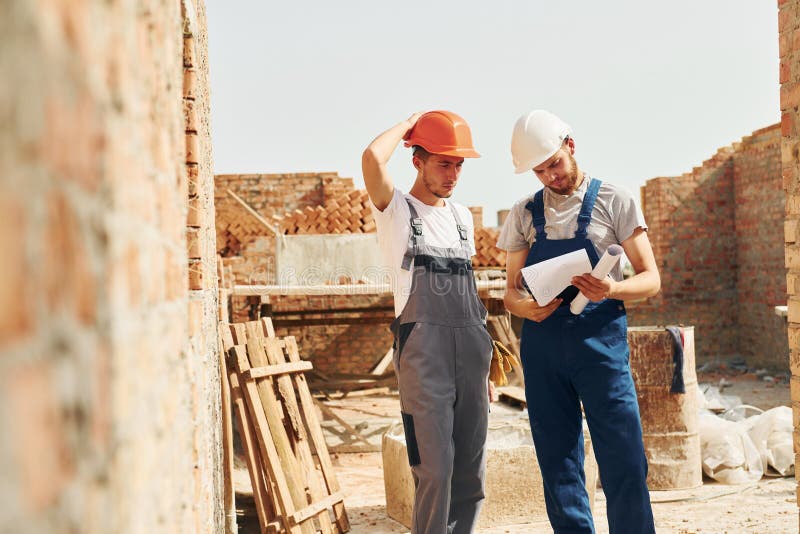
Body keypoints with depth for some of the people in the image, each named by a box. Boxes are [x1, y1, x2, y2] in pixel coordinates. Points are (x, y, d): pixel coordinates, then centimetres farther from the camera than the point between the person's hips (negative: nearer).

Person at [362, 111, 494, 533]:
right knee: (435, 469, -9)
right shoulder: (397, 210, 1)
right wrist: (409, 123, -2)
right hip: (423, 350, -6)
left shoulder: (461, 216, 19)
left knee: (470, 471, 8)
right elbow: (372, 158, -21)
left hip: (469, 350, 6)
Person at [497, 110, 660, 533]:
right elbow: (511, 289, 14)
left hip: (601, 340, -3)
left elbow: (650, 279, 1)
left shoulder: (613, 202, 2)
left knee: (624, 465, -7)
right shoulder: (525, 213, 11)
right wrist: (523, 306, -10)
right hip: (542, 346, 3)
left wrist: (612, 289, -21)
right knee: (558, 465, 6)